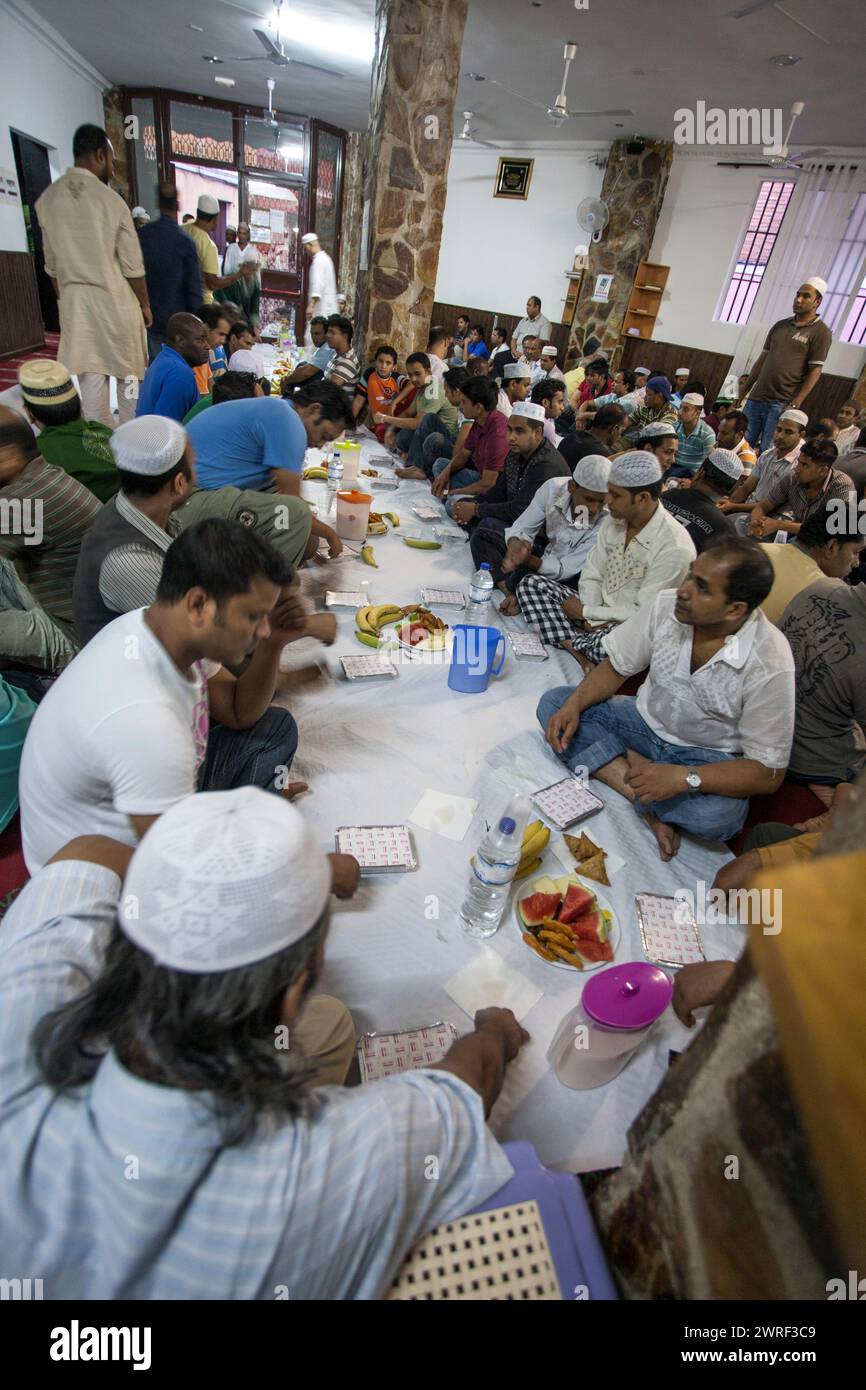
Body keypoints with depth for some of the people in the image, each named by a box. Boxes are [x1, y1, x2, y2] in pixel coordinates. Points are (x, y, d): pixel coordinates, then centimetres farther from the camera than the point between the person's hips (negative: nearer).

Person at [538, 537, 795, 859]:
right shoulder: (667, 604, -15)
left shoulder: (770, 665, -26)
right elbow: (616, 665, -1)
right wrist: (574, 705, -20)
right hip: (646, 720, 5)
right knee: (553, 703, -16)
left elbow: (768, 773, -22)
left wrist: (683, 778, -35)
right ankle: (649, 807, -21)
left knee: (721, 815, -36)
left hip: (706, 756, -4)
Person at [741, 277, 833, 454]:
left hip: (782, 404, -5)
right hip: (756, 398, 5)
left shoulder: (821, 332, -1)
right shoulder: (780, 325, 15)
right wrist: (744, 392, 14)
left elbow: (815, 372, -6)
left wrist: (795, 405, -15)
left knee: (767, 451, -6)